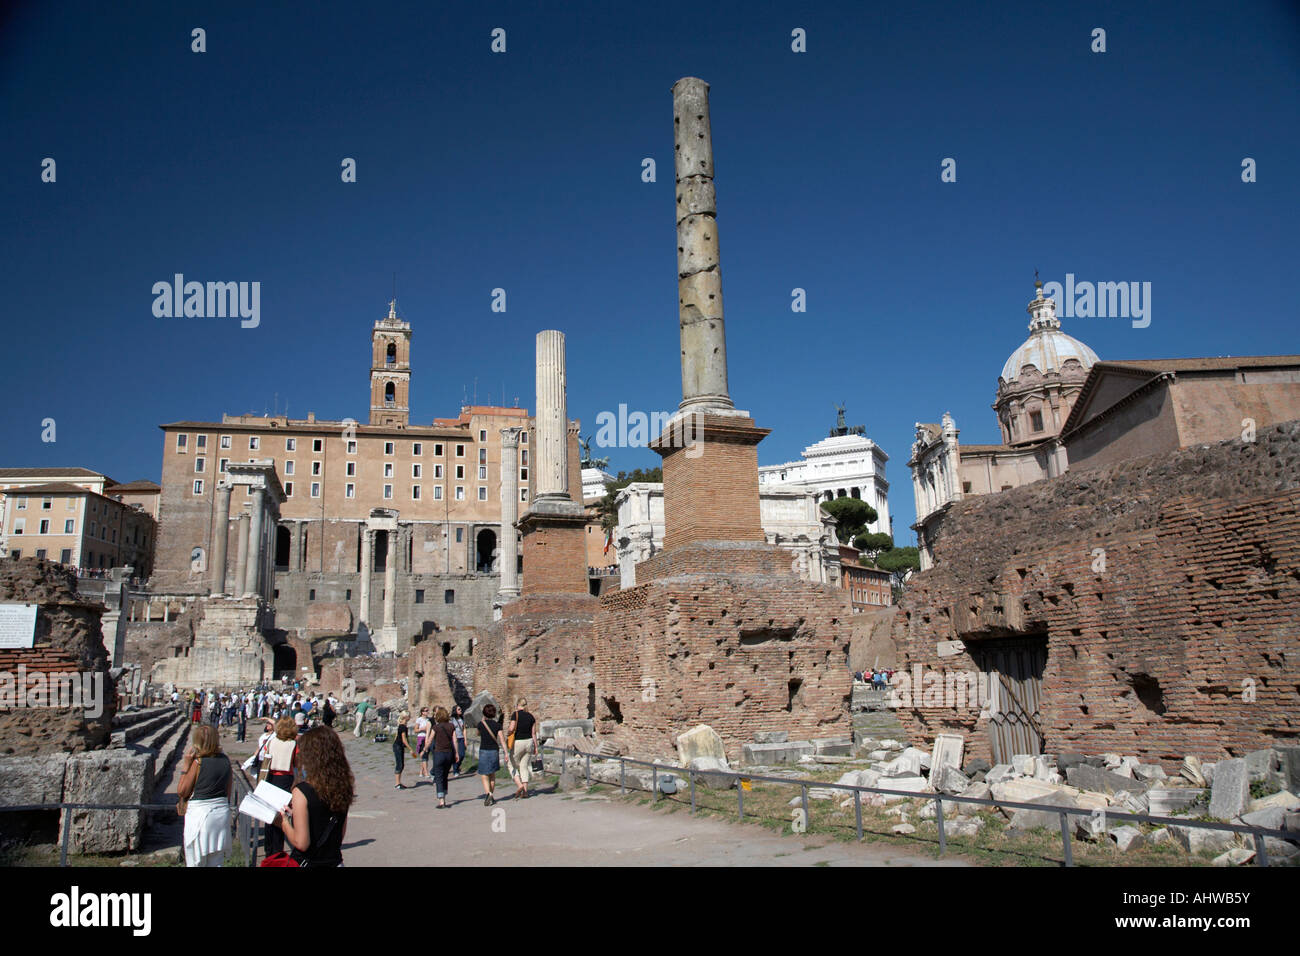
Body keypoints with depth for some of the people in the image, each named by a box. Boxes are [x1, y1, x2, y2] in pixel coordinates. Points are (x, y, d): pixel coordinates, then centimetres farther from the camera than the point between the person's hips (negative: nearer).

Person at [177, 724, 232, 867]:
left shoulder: (197, 762, -14)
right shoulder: (225, 760, 1)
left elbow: (181, 792, -8)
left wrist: (185, 766, -7)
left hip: (200, 813, -5)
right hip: (222, 812, 5)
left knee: (196, 862, 9)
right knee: (216, 862, 13)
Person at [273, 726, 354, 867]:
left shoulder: (302, 791, -19)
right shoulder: (343, 787, -2)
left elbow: (301, 843, -19)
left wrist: (284, 822, -3)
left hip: (307, 862, -5)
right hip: (335, 861, 5)